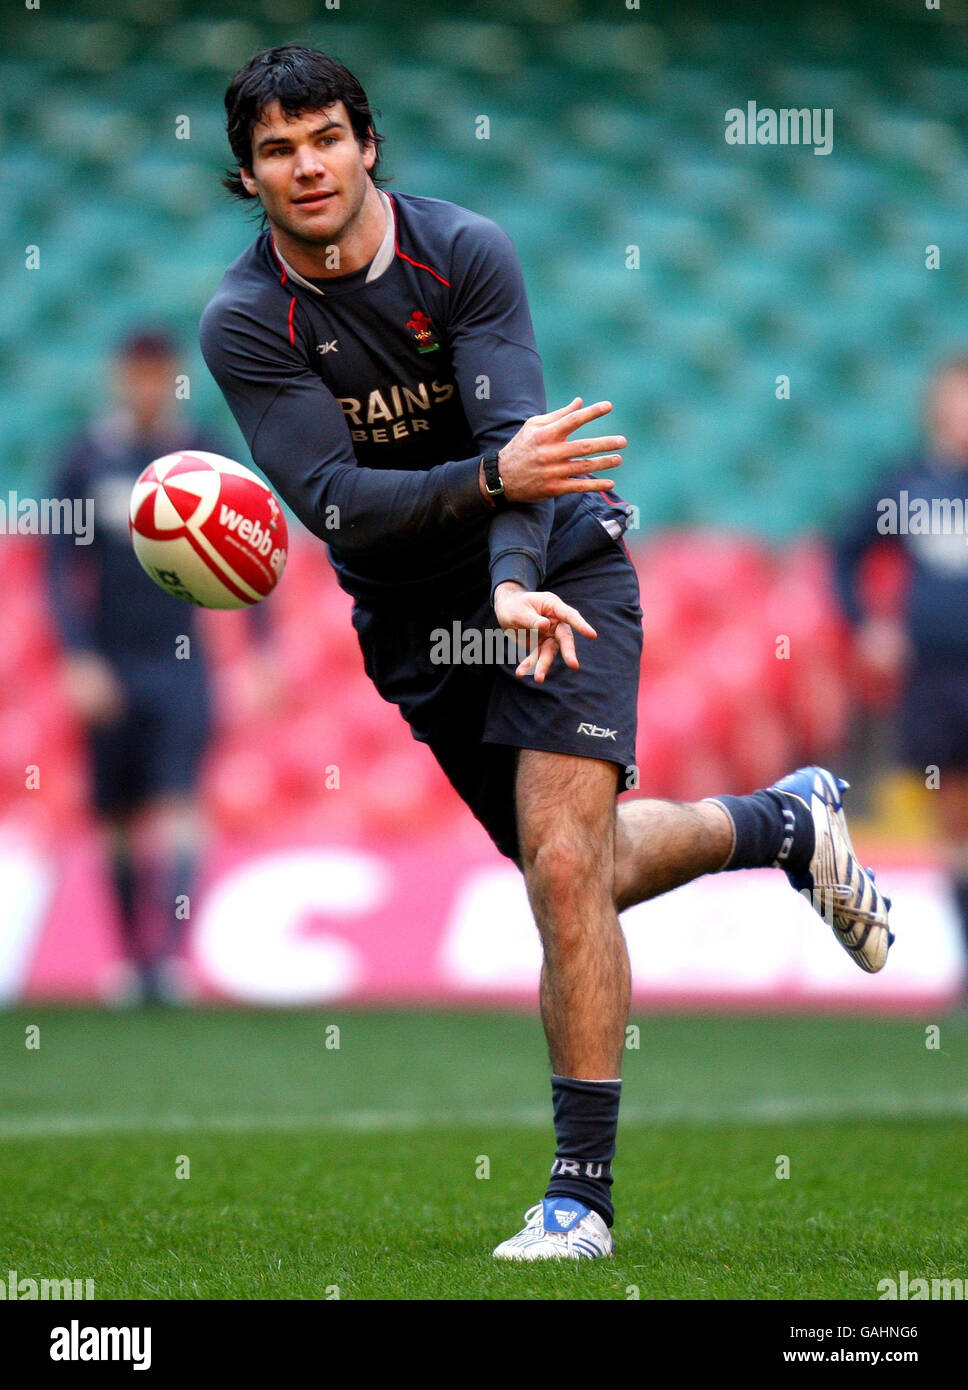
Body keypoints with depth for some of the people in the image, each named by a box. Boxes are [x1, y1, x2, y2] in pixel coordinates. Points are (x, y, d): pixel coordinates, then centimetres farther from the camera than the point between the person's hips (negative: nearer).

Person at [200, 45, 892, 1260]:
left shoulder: (464, 252, -15)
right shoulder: (244, 323, -14)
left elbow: (510, 428, -26)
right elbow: (333, 503, -26)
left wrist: (515, 585, -45)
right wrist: (490, 481, -43)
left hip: (557, 567, -3)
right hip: (413, 618, 3)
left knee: (564, 868, -19)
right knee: (575, 869, 14)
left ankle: (582, 1192, -12)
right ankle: (788, 823, 44)